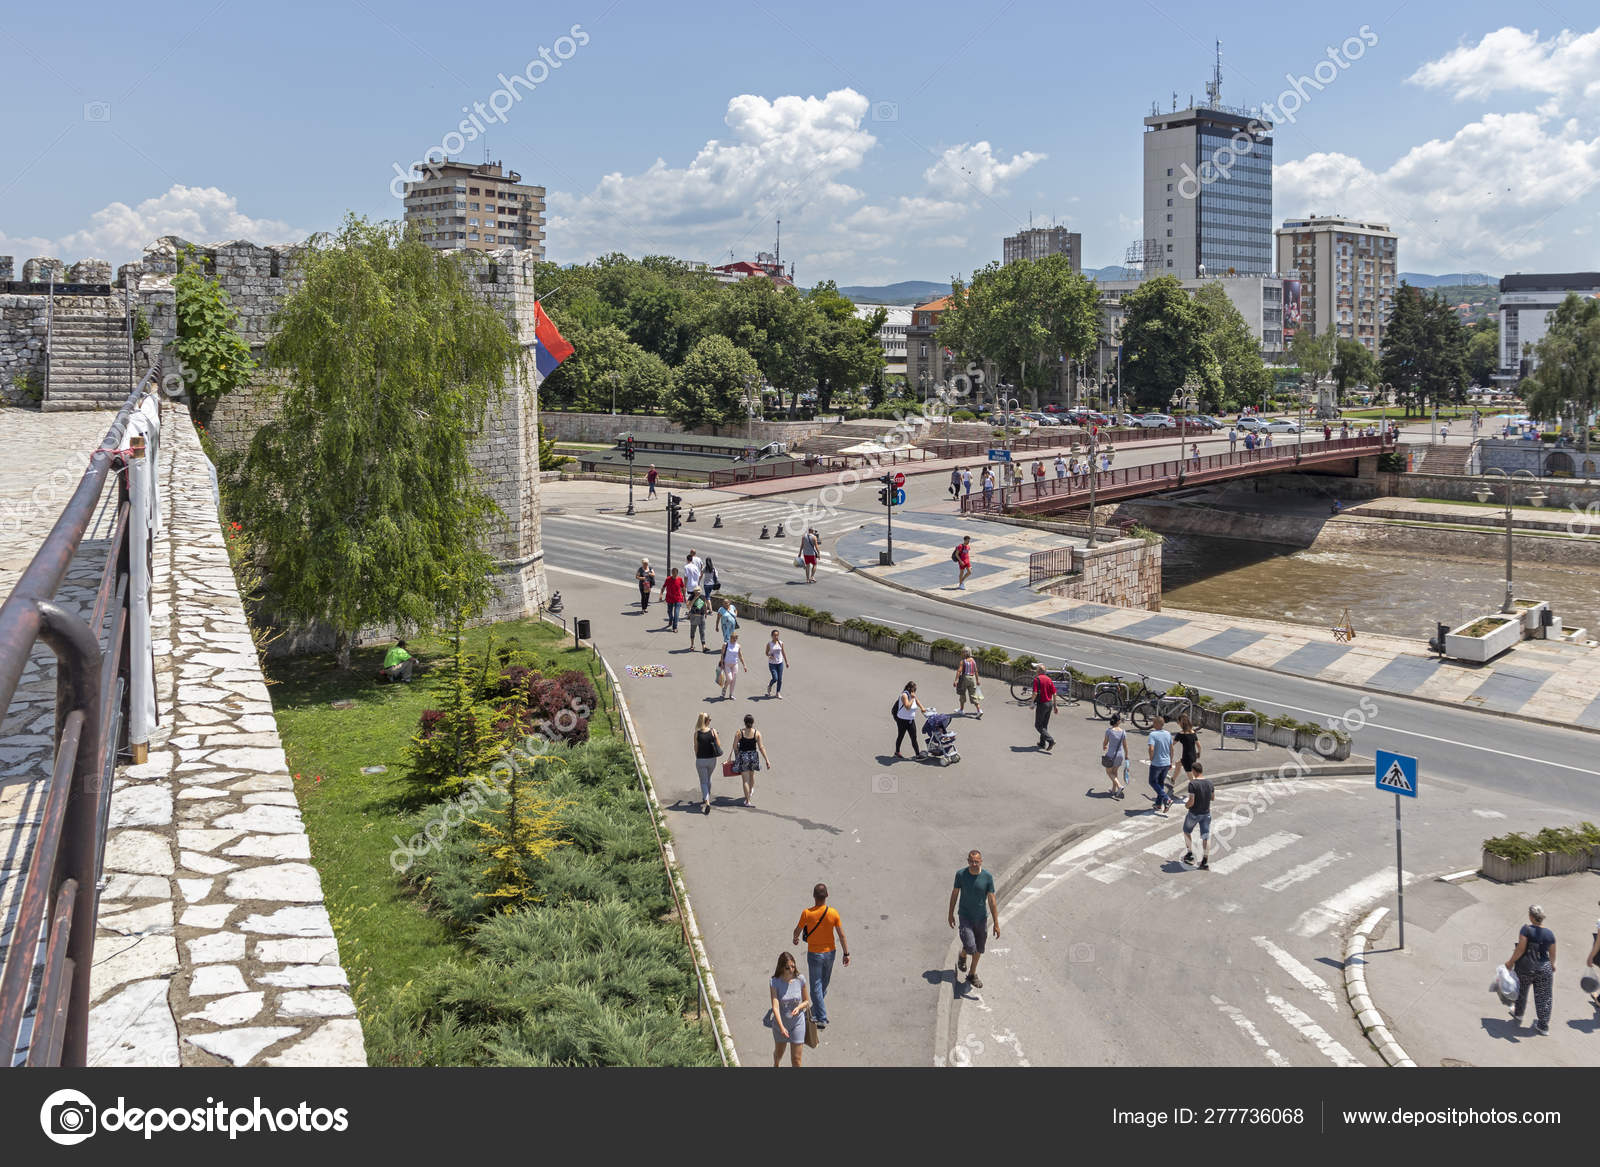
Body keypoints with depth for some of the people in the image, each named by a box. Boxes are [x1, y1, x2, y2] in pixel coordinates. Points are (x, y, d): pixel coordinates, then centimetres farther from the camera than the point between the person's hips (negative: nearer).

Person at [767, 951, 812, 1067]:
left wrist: (798, 1007, -22)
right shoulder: (774, 983, -19)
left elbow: (807, 1001, -1)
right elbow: (775, 1006, -25)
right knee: (779, 1052, 26)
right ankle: (776, 1065, 59)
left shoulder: (800, 980, -13)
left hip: (797, 1023, 0)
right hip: (780, 1023, 0)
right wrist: (781, 1027, -35)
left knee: (796, 1060, 0)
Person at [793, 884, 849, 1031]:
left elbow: (798, 929, -1)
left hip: (814, 954, -3)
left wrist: (795, 938, 22)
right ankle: (816, 1009, 44)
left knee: (816, 986, 5)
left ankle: (822, 1019, 1)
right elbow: (841, 935, -9)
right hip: (829, 953, 3)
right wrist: (846, 954, 0)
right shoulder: (833, 913, -14)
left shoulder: (807, 913, -18)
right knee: (824, 983, 24)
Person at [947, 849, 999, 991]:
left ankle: (972, 975, 36)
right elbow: (954, 894, 1)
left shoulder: (987, 877, -13)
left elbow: (992, 901, -9)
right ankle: (962, 956, 21)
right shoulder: (961, 874, -12)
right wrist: (951, 914, 7)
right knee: (970, 946, -16)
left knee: (979, 949, 14)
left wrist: (996, 923, -9)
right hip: (965, 916, -2)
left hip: (981, 918, 2)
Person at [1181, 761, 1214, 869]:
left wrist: (1186, 805, -2)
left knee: (1187, 831, 22)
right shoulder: (1209, 782, -3)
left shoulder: (1193, 784, -21)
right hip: (1206, 813, 4)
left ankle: (1189, 853, 26)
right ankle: (1205, 861, 7)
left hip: (1194, 814, -4)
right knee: (1205, 836, 7)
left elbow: (1191, 801, -23)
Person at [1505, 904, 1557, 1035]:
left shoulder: (1526, 929, -18)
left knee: (1521, 992, 22)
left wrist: (1510, 962, -5)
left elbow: (1520, 949, -18)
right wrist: (1552, 965, 25)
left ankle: (1518, 1015, 42)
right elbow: (1552, 955, 5)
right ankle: (1544, 1026, 16)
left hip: (1525, 967, -2)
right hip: (1544, 969, 2)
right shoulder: (1550, 934, -6)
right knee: (1543, 997, 12)